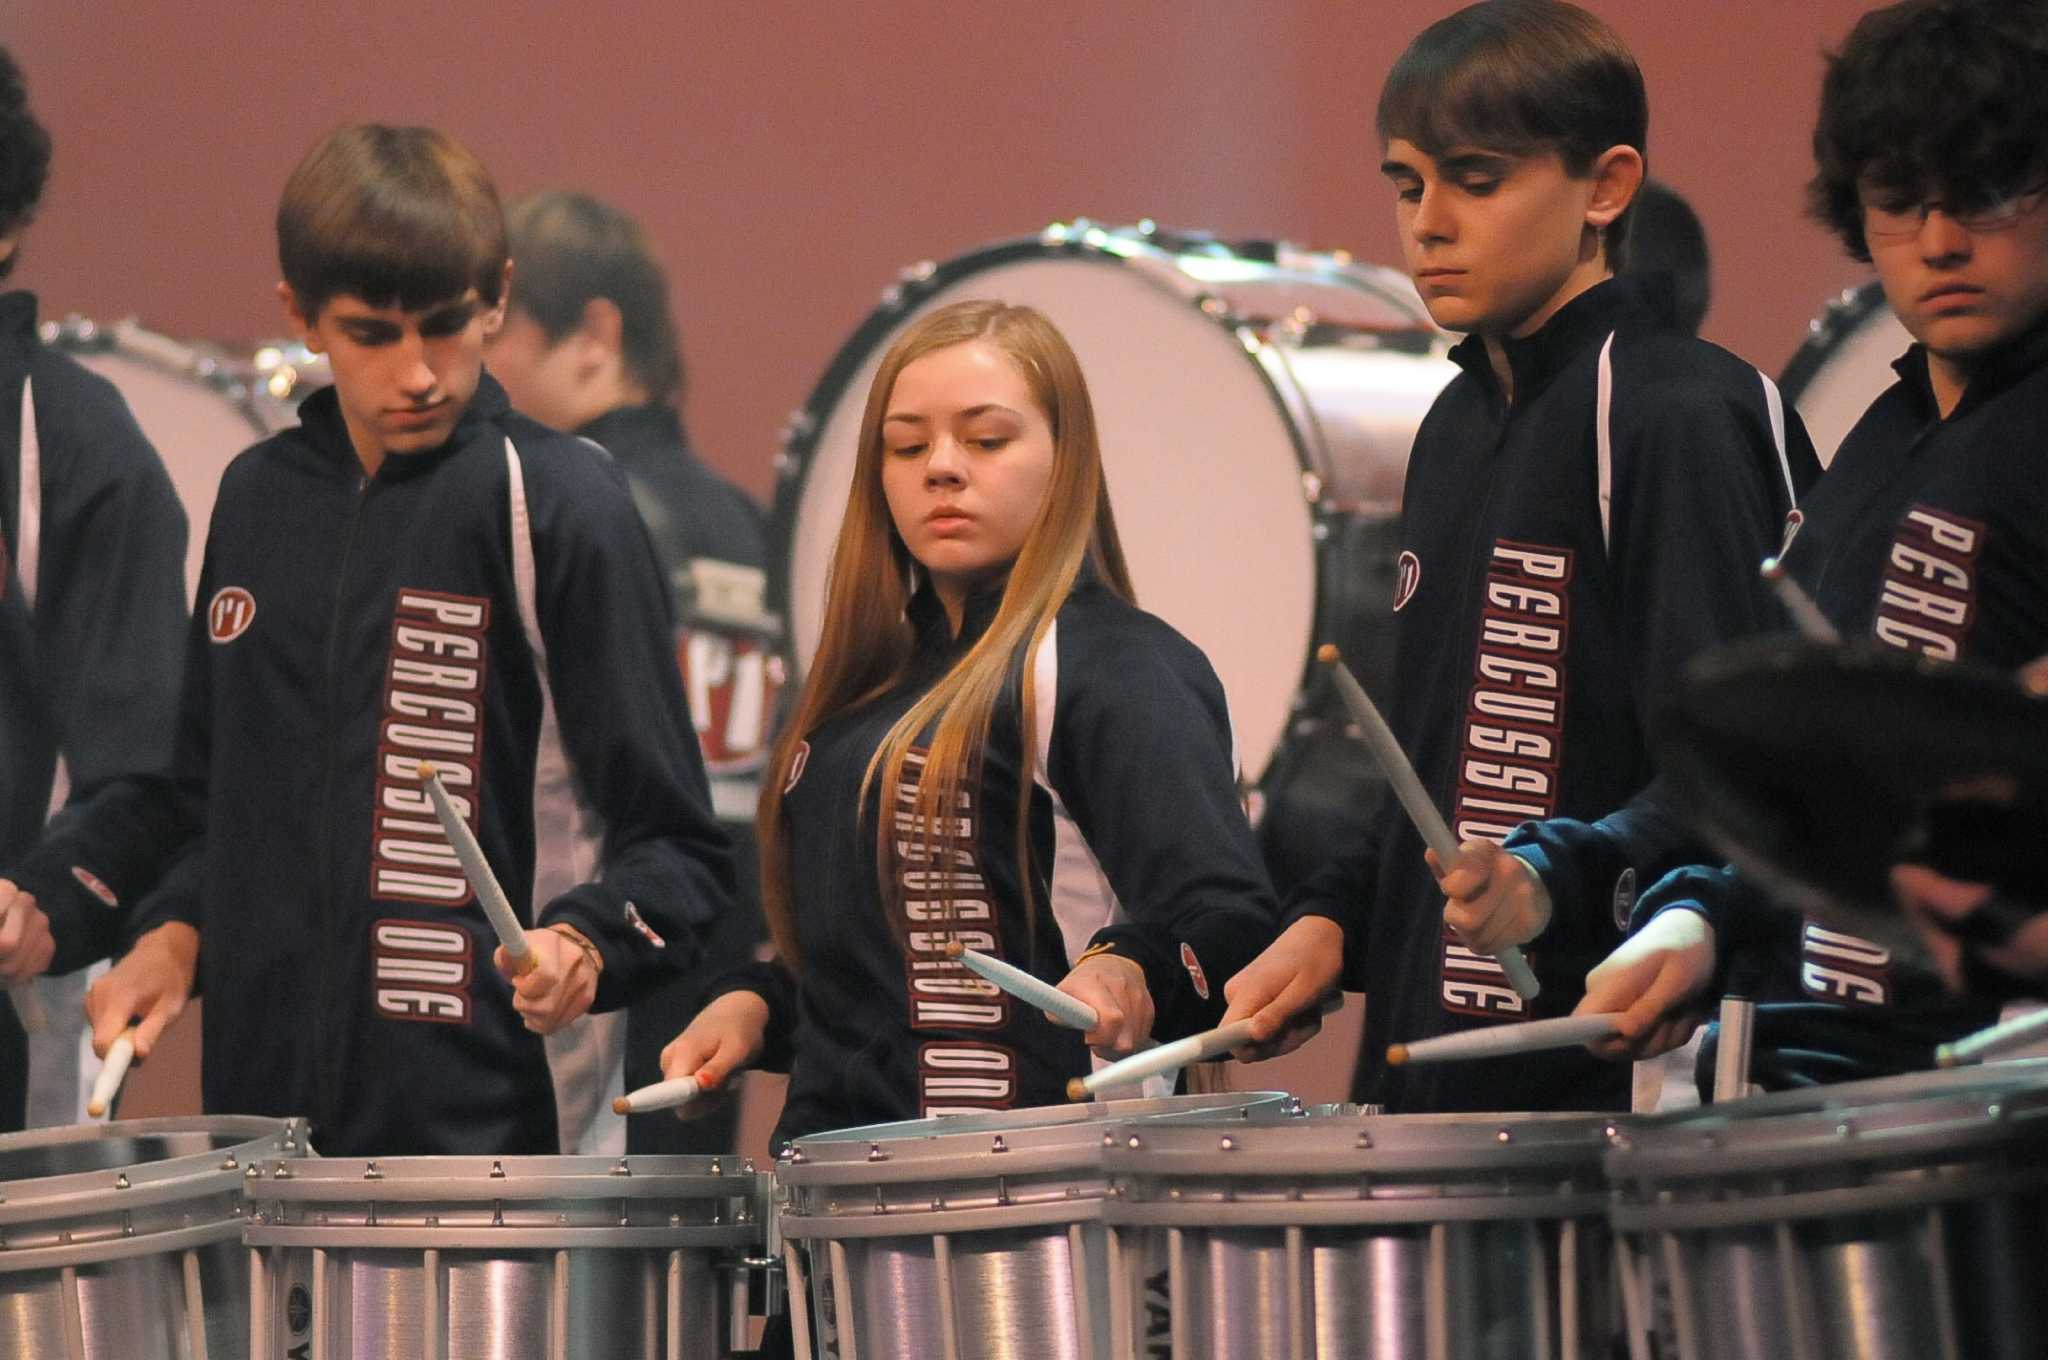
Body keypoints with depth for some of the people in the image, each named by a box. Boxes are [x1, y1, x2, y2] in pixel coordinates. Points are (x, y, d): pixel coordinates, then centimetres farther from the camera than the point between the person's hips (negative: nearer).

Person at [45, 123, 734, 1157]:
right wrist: (174, 934, 6)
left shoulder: (558, 507, -5)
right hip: (264, 1099, 5)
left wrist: (586, 940, -23)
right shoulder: (261, 498, 12)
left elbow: (674, 845, -5)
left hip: (496, 1120, -5)